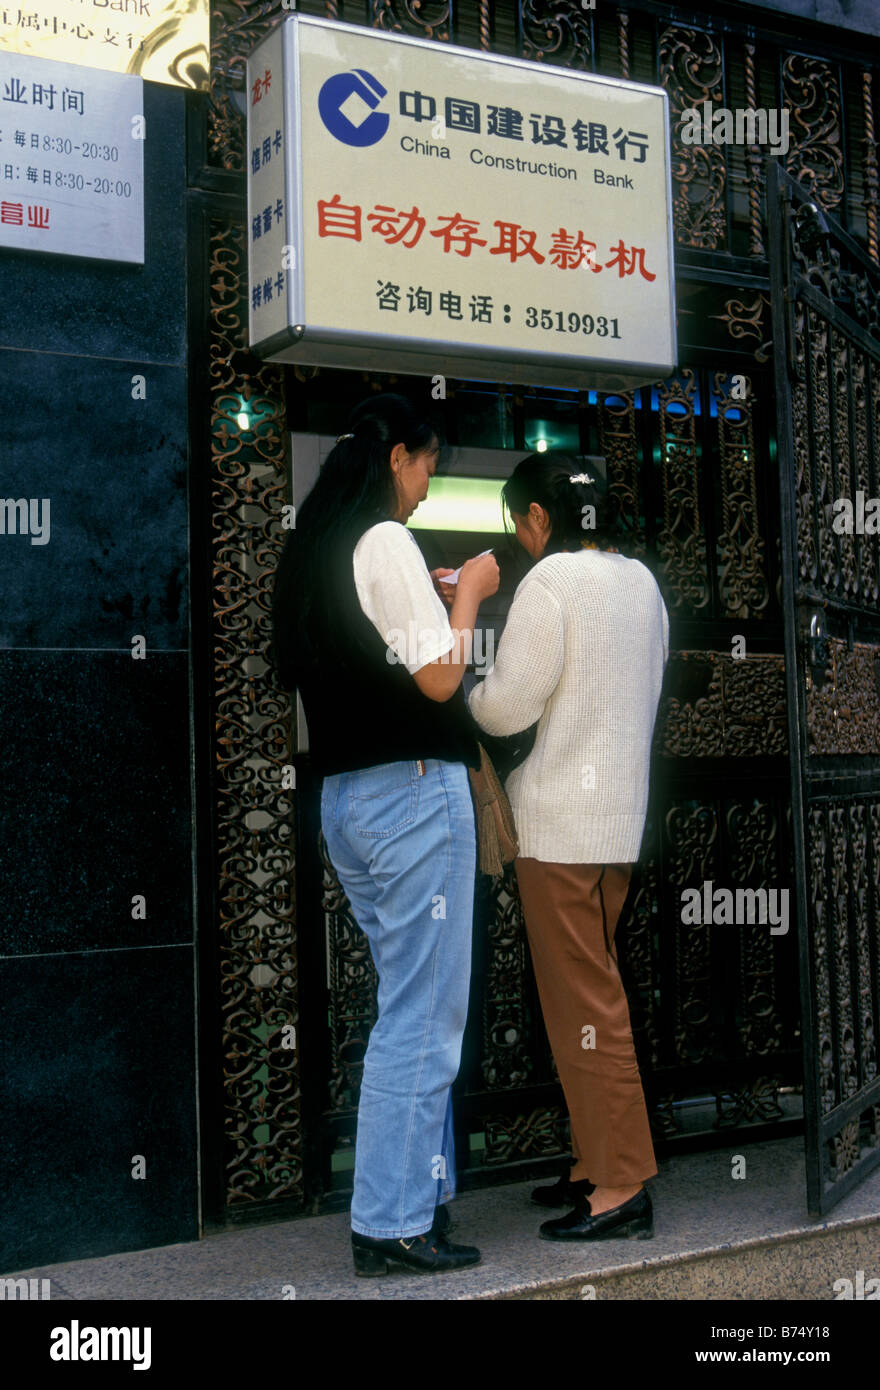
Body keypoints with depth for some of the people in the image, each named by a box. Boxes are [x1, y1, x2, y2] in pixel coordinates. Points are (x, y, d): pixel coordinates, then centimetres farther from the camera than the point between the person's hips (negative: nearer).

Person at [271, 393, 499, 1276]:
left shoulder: (310, 548, 15)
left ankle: (421, 1189, 23)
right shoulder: (386, 543, -12)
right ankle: (390, 1225, 4)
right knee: (421, 1015, -3)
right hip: (413, 791, -9)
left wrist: (431, 598, 18)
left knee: (417, 1005, 17)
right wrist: (467, 595, 0)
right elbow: (438, 678, -14)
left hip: (343, 796, 9)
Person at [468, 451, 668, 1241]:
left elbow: (508, 706, -15)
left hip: (563, 825, -9)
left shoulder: (551, 581, -13)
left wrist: (458, 694, 5)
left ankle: (620, 1188, 3)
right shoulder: (640, 581, 12)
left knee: (582, 1001, -2)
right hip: (622, 814, 9)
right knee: (594, 993, 16)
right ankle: (602, 1163, 24)